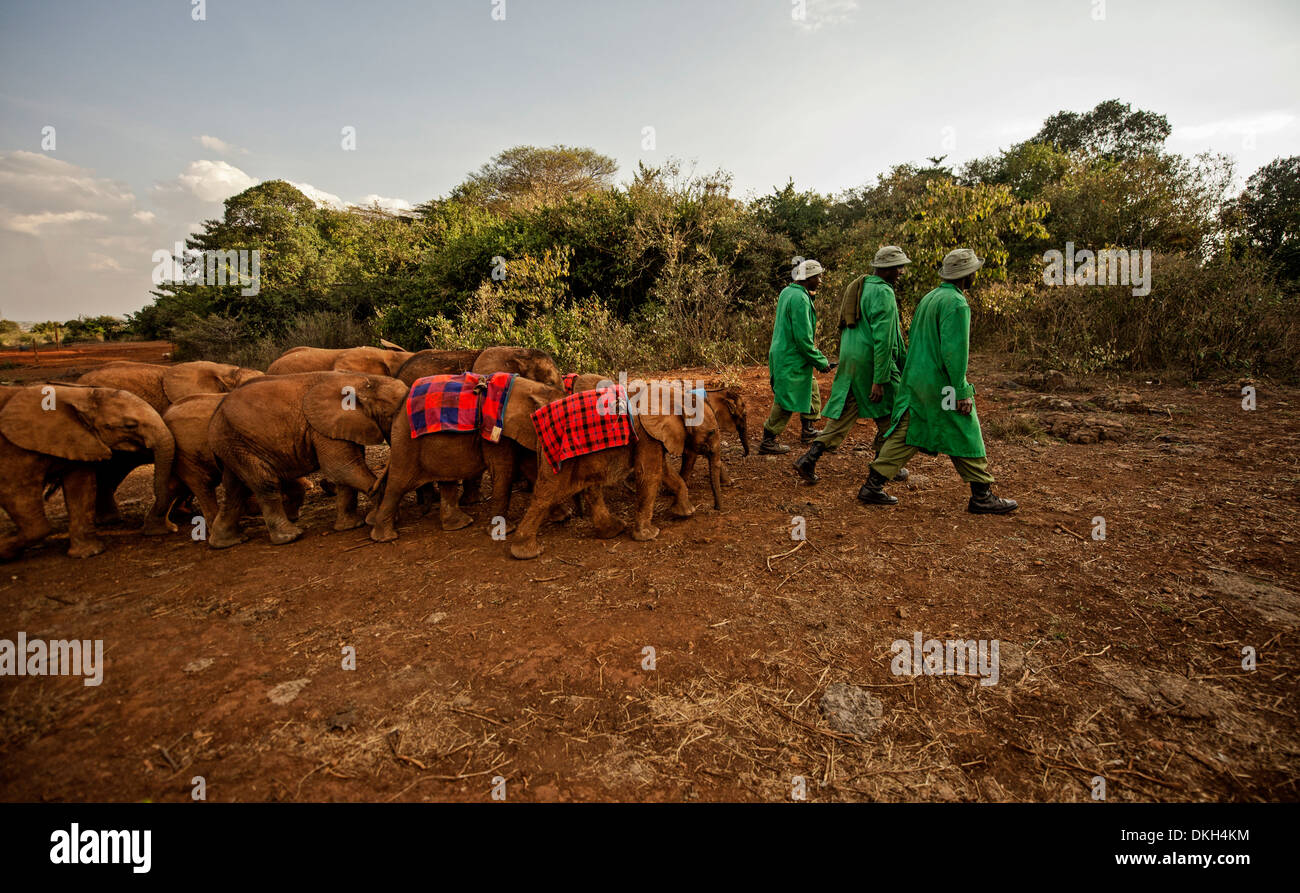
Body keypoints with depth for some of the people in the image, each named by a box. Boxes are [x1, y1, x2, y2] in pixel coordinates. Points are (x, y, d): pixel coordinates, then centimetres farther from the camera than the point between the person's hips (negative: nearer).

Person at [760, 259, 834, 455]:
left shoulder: (787, 292, 10)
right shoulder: (800, 299, -21)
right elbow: (803, 338, -23)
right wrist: (821, 362, -15)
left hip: (782, 353, 10)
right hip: (792, 359, -10)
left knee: (811, 388, 23)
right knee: (786, 401, -1)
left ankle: (807, 430, 34)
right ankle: (768, 441, 7)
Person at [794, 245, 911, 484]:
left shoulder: (860, 287, 18)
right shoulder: (883, 293, -12)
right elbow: (881, 338, -20)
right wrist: (879, 380, -20)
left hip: (849, 359, 8)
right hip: (871, 361, -8)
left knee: (843, 415, 9)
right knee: (889, 416, 9)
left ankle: (809, 458, 0)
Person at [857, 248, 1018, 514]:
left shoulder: (929, 298, 13)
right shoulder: (956, 303, -15)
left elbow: (914, 338, 20)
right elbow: (954, 352, -21)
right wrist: (962, 392, -18)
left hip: (915, 380, 8)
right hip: (941, 384, -8)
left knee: (904, 434, 10)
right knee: (966, 438, 4)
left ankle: (872, 487, 9)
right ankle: (982, 497, 16)